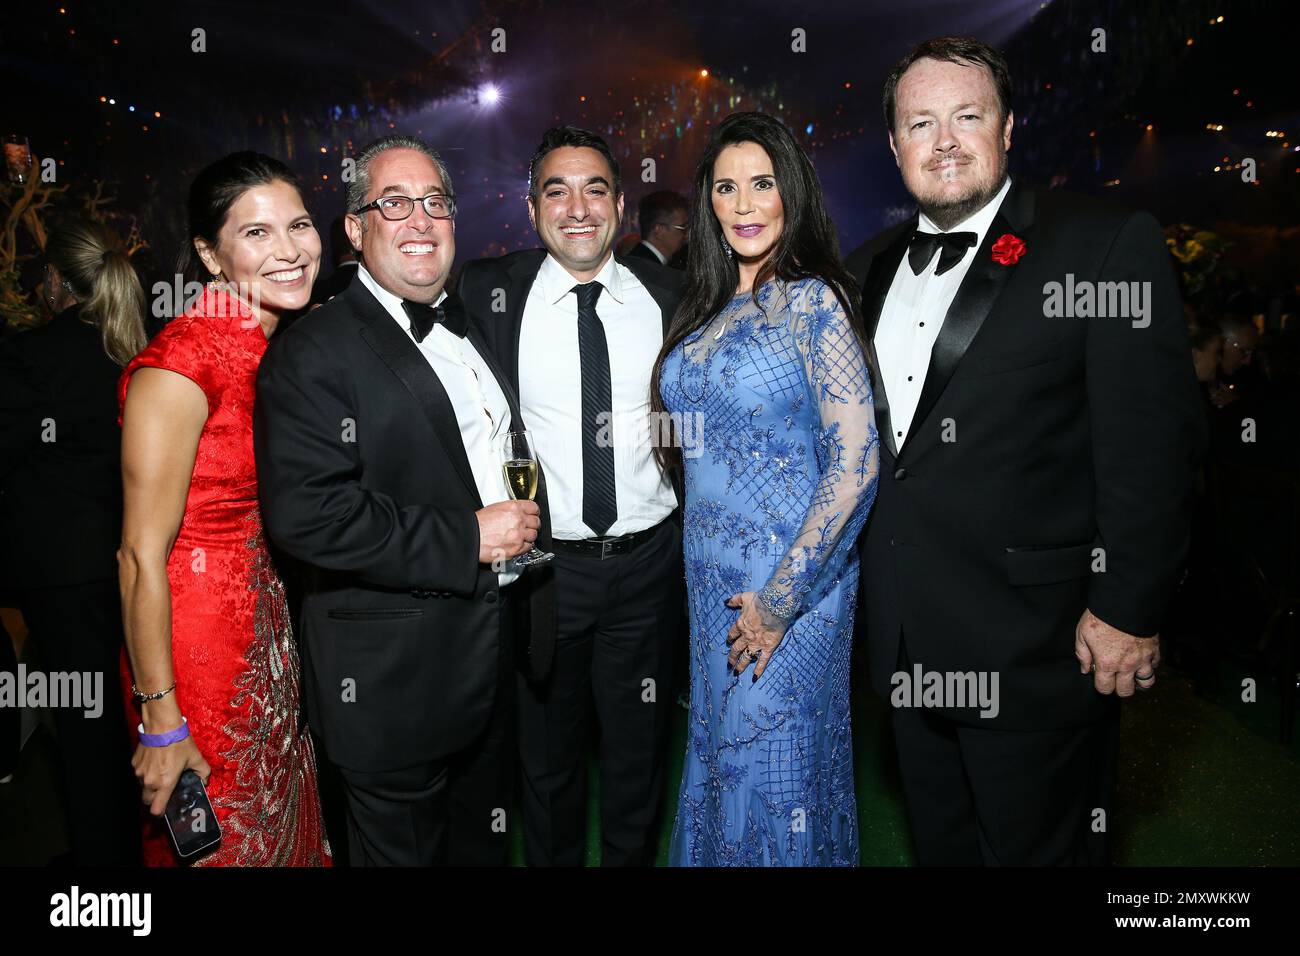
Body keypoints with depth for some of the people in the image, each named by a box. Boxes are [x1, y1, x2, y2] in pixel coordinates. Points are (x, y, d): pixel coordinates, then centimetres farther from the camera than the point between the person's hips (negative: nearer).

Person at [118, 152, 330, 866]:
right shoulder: (181, 359, -23)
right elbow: (141, 557, -21)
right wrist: (161, 724, -17)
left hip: (269, 628, 7)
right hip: (198, 635, -7)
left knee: (280, 826, 23)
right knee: (219, 842, 14)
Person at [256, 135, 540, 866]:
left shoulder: (472, 328, 11)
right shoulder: (313, 353, -14)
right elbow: (307, 514, -25)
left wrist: (528, 519, 4)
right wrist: (465, 540, -23)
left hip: (493, 643, 7)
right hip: (393, 677, -7)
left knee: (485, 842, 25)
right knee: (404, 848, 14)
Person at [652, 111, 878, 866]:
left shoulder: (814, 301, -12)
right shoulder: (707, 308, 8)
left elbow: (856, 460, -18)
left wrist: (781, 599, -18)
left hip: (789, 575, -6)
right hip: (711, 571, 7)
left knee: (776, 763, 8)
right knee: (719, 749, 20)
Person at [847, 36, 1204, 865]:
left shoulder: (1108, 245, -9)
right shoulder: (869, 269, 10)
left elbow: (1151, 442, -13)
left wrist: (1128, 609, -15)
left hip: (1032, 637, -5)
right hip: (904, 637, 6)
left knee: (1038, 844, 13)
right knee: (940, 842, 21)